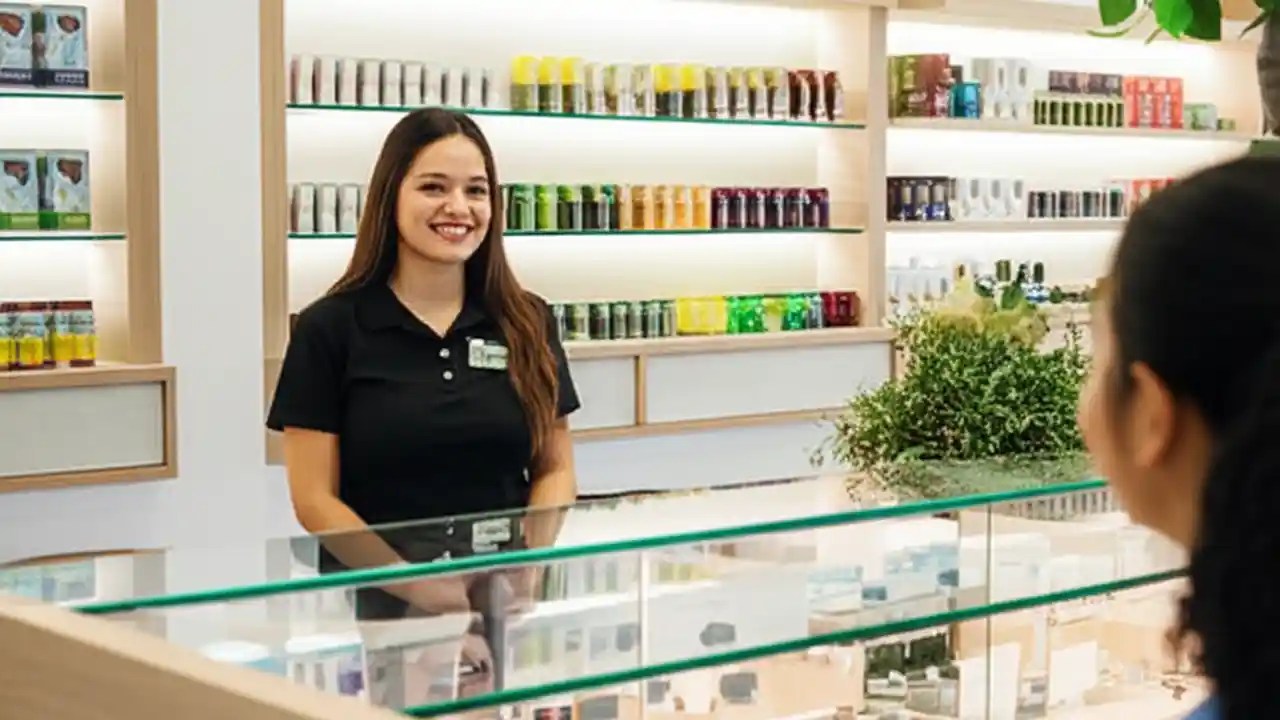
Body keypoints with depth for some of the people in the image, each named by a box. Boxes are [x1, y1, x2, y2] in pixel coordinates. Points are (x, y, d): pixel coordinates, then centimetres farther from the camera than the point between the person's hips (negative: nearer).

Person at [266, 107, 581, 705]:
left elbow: (556, 469, 11)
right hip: (377, 606, -2)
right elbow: (314, 499, -4)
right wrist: (420, 589, -16)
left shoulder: (527, 324, 8)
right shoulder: (328, 329, -1)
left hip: (506, 607, 3)